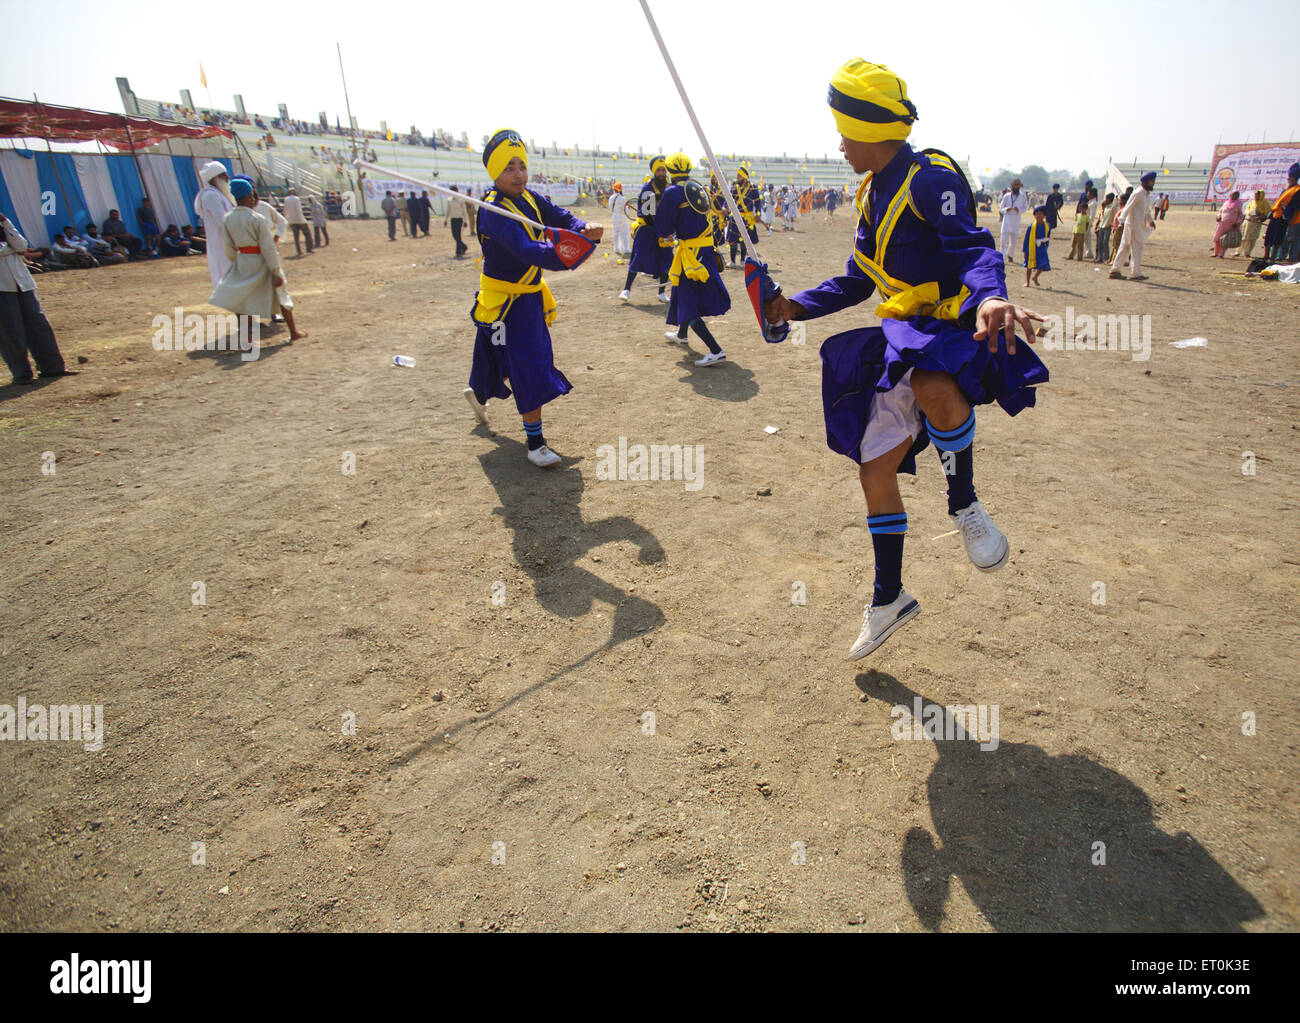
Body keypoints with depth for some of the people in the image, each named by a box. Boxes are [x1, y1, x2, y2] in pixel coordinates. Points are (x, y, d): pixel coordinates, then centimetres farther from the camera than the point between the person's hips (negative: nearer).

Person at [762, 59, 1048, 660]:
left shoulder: (931, 179, -13)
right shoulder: (874, 194, 14)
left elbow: (974, 246, -28)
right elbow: (857, 281, 21)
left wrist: (989, 296, -48)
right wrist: (797, 307, 12)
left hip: (952, 328, -8)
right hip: (903, 341, 8)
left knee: (931, 385, -45)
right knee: (875, 469, 5)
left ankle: (963, 504, -16)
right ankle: (889, 600, 22)